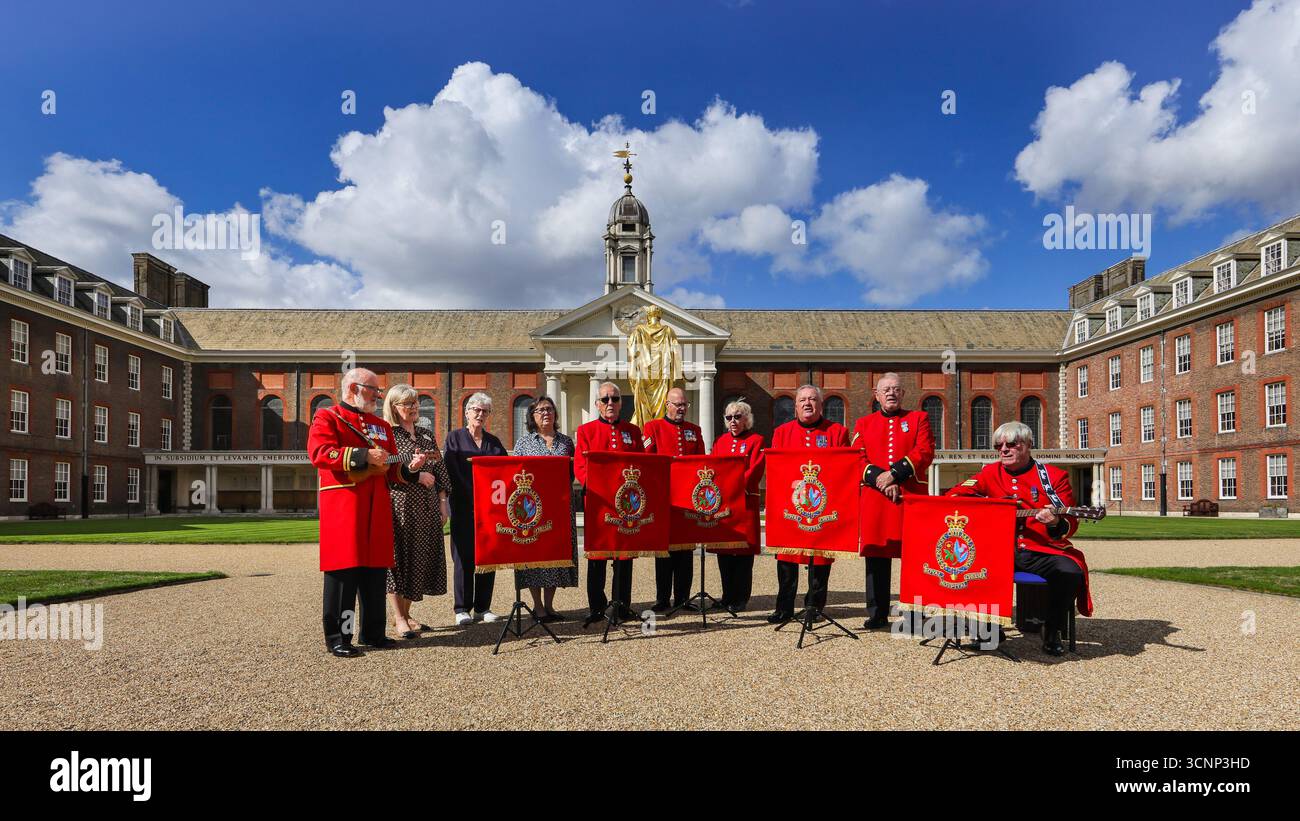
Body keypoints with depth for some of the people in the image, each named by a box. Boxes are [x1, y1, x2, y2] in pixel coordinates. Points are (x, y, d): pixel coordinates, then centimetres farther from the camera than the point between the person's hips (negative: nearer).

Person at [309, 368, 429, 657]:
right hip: (342, 506, -6)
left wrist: (409, 468, 1)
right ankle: (337, 638, 6)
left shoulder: (382, 425, 21)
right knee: (343, 571, -4)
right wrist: (364, 456, -20)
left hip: (377, 508, 6)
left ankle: (373, 633, 19)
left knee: (375, 571, 9)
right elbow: (319, 453, -15)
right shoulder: (327, 417, 2)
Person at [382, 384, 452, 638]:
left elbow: (440, 469, 14)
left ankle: (405, 613, 18)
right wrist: (416, 475, -14)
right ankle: (398, 618, 7)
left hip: (426, 507, 6)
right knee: (398, 557, -2)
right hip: (399, 505, -5)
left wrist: (442, 502, 8)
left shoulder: (426, 433, 14)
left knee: (421, 558, 7)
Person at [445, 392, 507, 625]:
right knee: (464, 557, 0)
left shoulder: (494, 442, 16)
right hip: (464, 507, -4)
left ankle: (483, 608, 12)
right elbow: (452, 471, -6)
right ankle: (462, 609, 7)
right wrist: (475, 496, -14)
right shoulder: (455, 437, 5)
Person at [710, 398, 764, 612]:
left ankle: (740, 598, 7)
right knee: (723, 549, 6)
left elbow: (755, 471, -9)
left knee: (744, 550, -1)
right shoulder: (720, 441, 16)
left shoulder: (756, 440, 1)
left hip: (746, 501, -4)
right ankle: (727, 596, 17)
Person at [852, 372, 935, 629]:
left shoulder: (919, 418, 11)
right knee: (876, 555, 3)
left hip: (911, 497, -1)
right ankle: (877, 614, 12)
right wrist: (880, 480, -11)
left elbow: (925, 452, -3)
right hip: (873, 499, 1)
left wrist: (894, 474, -14)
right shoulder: (863, 423, 14)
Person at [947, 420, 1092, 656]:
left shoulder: (1055, 476, 3)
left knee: (1070, 572, -31)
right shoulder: (990, 473, 10)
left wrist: (1056, 524, -24)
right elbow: (954, 495, 9)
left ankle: (1052, 631, -3)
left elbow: (1070, 525, 0)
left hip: (1042, 552, -1)